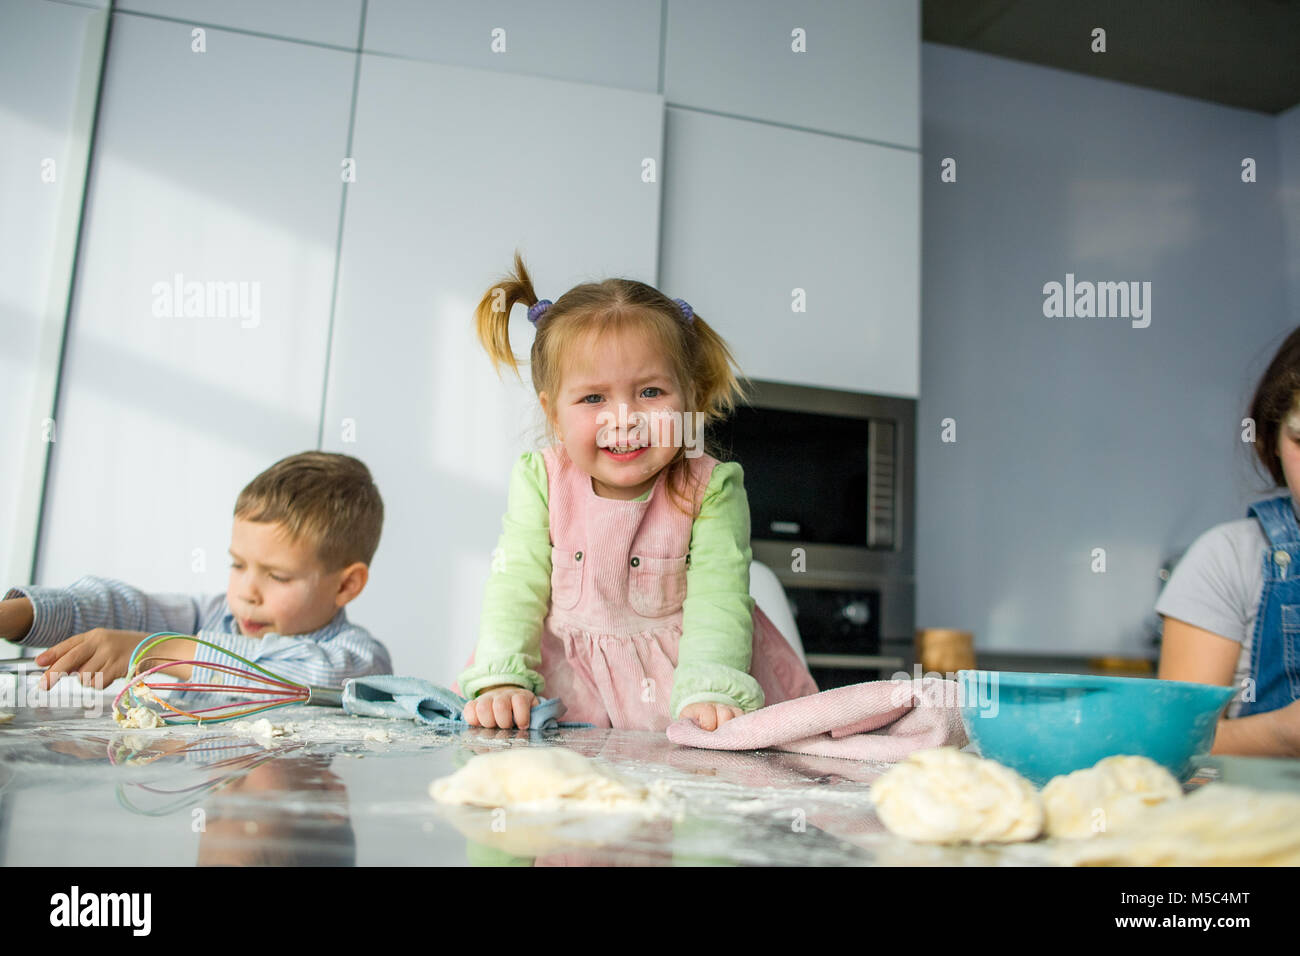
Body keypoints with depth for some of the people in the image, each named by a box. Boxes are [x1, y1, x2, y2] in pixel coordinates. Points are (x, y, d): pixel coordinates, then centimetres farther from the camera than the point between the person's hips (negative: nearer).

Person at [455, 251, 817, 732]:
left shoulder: (710, 490, -13)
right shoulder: (540, 480, -7)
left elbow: (718, 601, -19)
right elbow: (517, 586, -8)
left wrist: (710, 692, -36)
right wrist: (501, 681, -22)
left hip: (674, 674, -2)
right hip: (566, 677, 2)